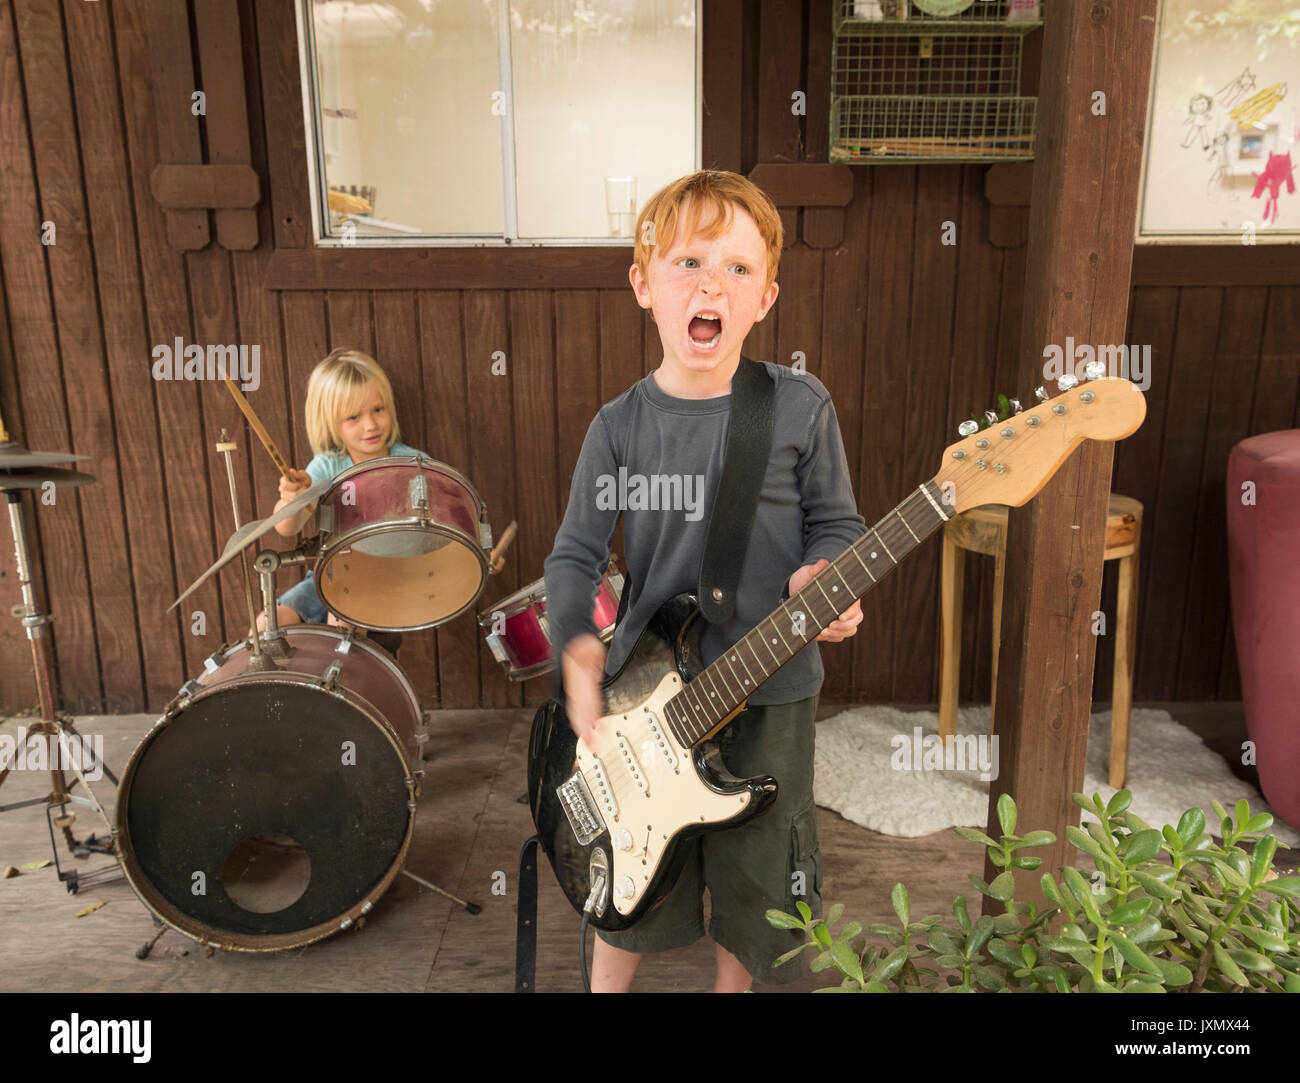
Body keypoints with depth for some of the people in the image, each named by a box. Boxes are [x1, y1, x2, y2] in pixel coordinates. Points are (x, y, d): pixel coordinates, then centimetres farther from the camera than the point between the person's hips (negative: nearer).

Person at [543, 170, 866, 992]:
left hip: (769, 690, 0)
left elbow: (835, 520, 1)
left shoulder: (801, 408, -9)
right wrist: (576, 646, -23)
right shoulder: (621, 425, -6)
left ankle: (734, 981, 46)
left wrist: (821, 575, -20)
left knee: (756, 879, 17)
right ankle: (609, 983, 46)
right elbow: (575, 554, -6)